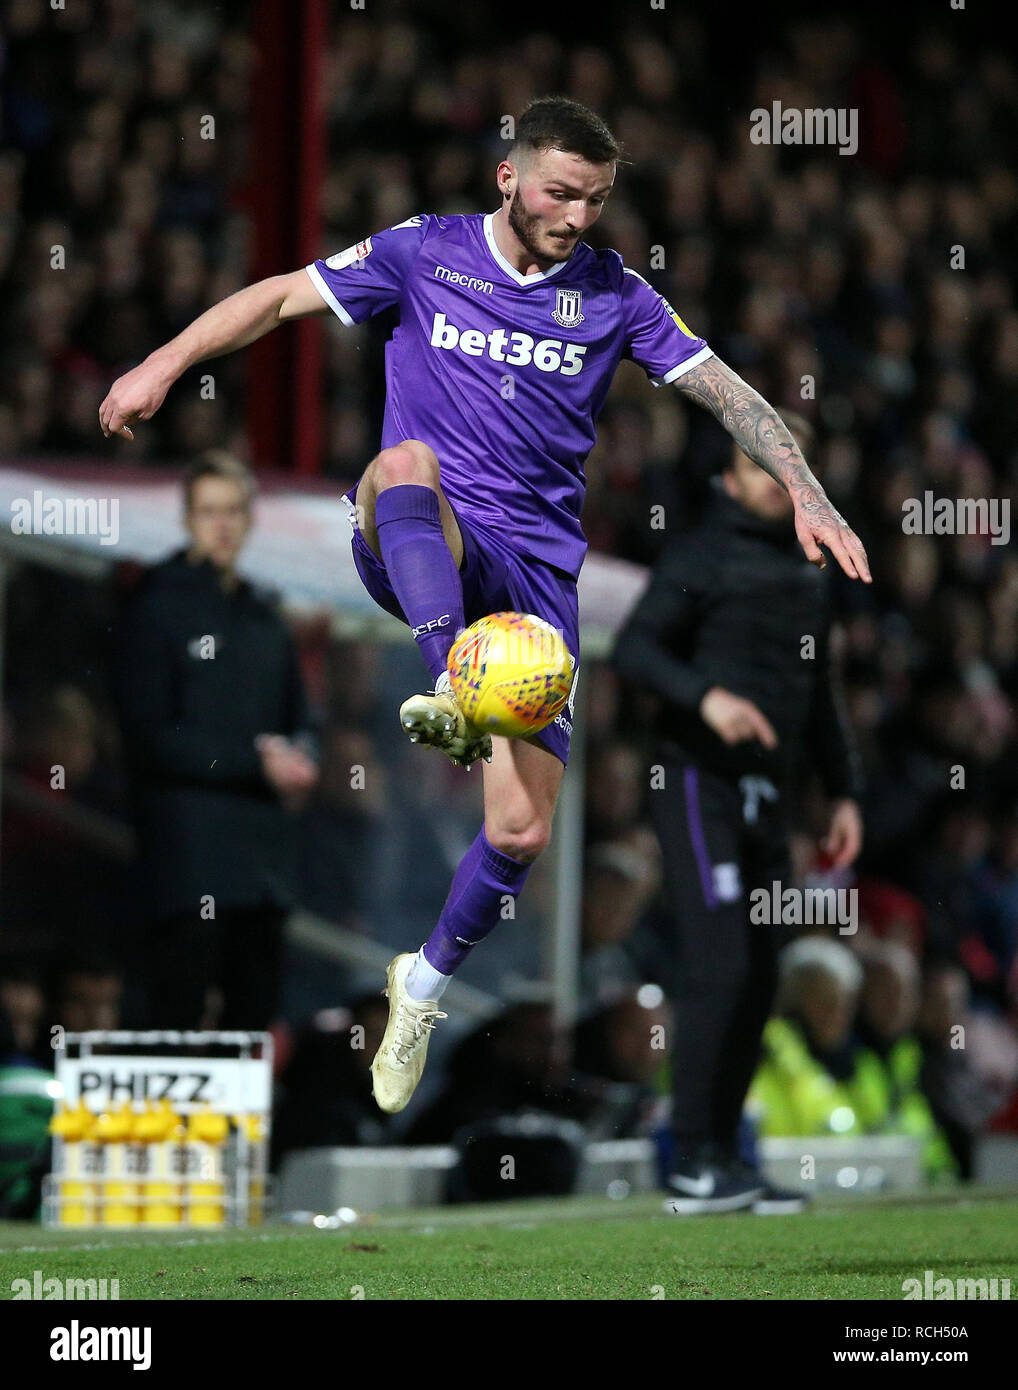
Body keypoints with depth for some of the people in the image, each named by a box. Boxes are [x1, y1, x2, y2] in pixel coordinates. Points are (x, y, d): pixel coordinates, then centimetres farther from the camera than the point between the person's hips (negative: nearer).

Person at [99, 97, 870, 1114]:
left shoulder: (613, 294, 6)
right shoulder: (425, 252, 3)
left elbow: (726, 392, 6)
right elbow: (280, 298, 8)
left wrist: (806, 494, -6)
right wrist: (167, 363, -2)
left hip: (534, 564, 2)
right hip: (418, 544, -2)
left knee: (521, 831, -7)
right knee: (407, 460, -39)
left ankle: (425, 983, 22)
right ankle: (451, 695, -57)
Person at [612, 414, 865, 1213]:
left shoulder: (804, 573, 20)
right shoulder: (702, 554, -2)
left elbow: (817, 692, 27)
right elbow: (634, 649, -11)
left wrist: (844, 791, 21)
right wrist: (707, 694, -27)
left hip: (768, 794, 7)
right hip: (699, 780, -7)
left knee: (759, 980, 5)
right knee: (719, 967, -15)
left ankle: (722, 1156, 11)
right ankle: (692, 1159, -12)